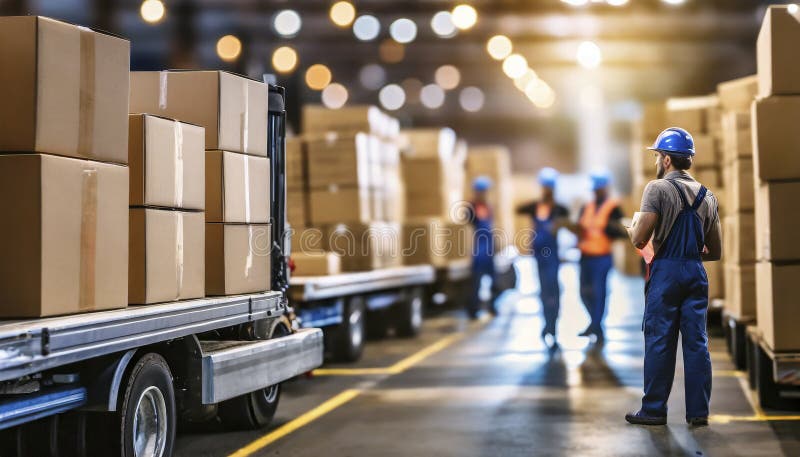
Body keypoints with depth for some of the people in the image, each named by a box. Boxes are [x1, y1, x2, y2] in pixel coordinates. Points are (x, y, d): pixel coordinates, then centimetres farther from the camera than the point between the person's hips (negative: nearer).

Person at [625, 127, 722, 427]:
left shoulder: (658, 188, -6)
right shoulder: (707, 195, 13)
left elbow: (640, 239, -12)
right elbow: (715, 252, 14)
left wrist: (632, 230, 10)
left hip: (666, 270, -5)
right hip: (697, 272, 5)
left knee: (659, 341, 0)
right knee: (697, 342, 6)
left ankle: (654, 410, 3)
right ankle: (698, 412, 7)